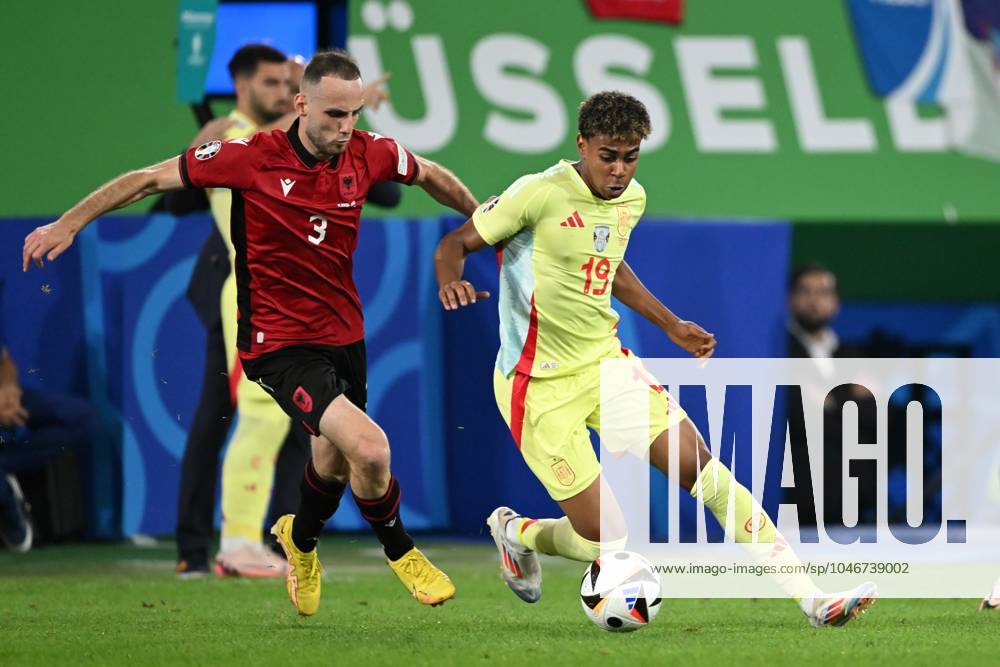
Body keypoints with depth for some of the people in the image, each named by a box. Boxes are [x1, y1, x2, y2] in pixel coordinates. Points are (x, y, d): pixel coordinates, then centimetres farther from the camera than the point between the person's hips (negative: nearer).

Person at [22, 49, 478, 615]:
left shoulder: (369, 154, -6)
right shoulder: (253, 158, -19)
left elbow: (432, 175, 17)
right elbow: (154, 178, -9)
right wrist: (70, 223, -8)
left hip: (344, 334, 6)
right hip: (278, 343, -6)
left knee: (335, 462, 22)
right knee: (369, 447, -23)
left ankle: (300, 538, 56)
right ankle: (400, 551, 5)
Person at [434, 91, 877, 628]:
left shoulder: (631, 199, 6)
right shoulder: (541, 194, -16)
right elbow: (455, 244, -11)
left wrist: (672, 326, 27)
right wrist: (451, 282, -33)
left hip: (606, 362, 6)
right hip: (541, 387, -6)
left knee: (701, 467, -9)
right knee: (607, 542, -8)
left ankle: (811, 597, -8)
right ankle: (517, 534, 25)